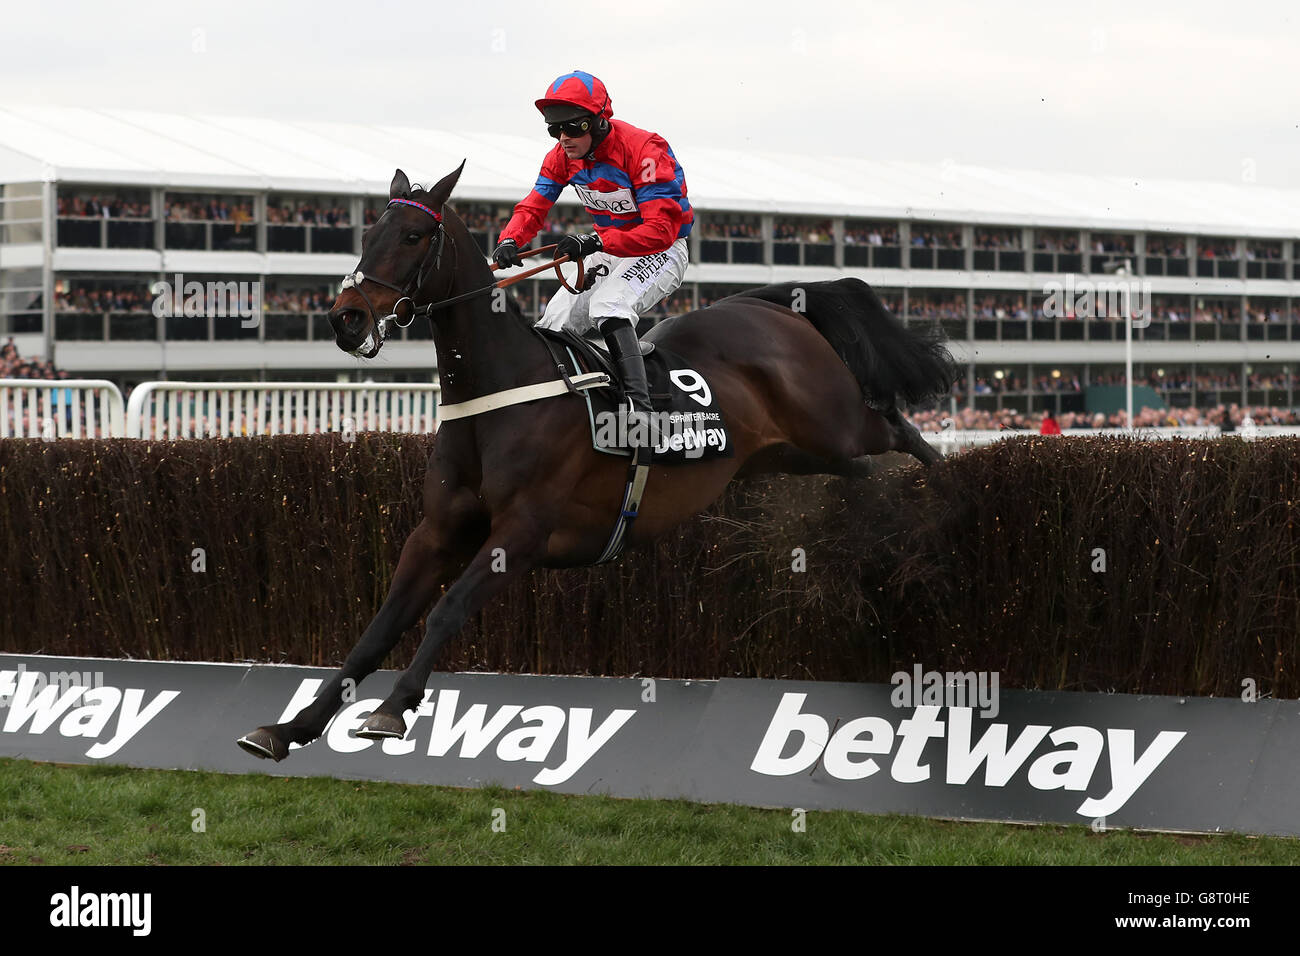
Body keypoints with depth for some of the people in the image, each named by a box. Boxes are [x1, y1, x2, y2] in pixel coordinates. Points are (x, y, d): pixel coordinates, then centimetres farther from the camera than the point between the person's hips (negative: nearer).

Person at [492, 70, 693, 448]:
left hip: (661, 251, -8)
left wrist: (595, 242, -43)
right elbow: (534, 206, -1)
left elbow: (660, 231, -32)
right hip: (609, 249, 8)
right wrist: (510, 240, -25)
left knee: (608, 305, -33)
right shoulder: (563, 156, -4)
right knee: (555, 321, -4)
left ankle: (639, 412, -41)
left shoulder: (644, 150, -26)